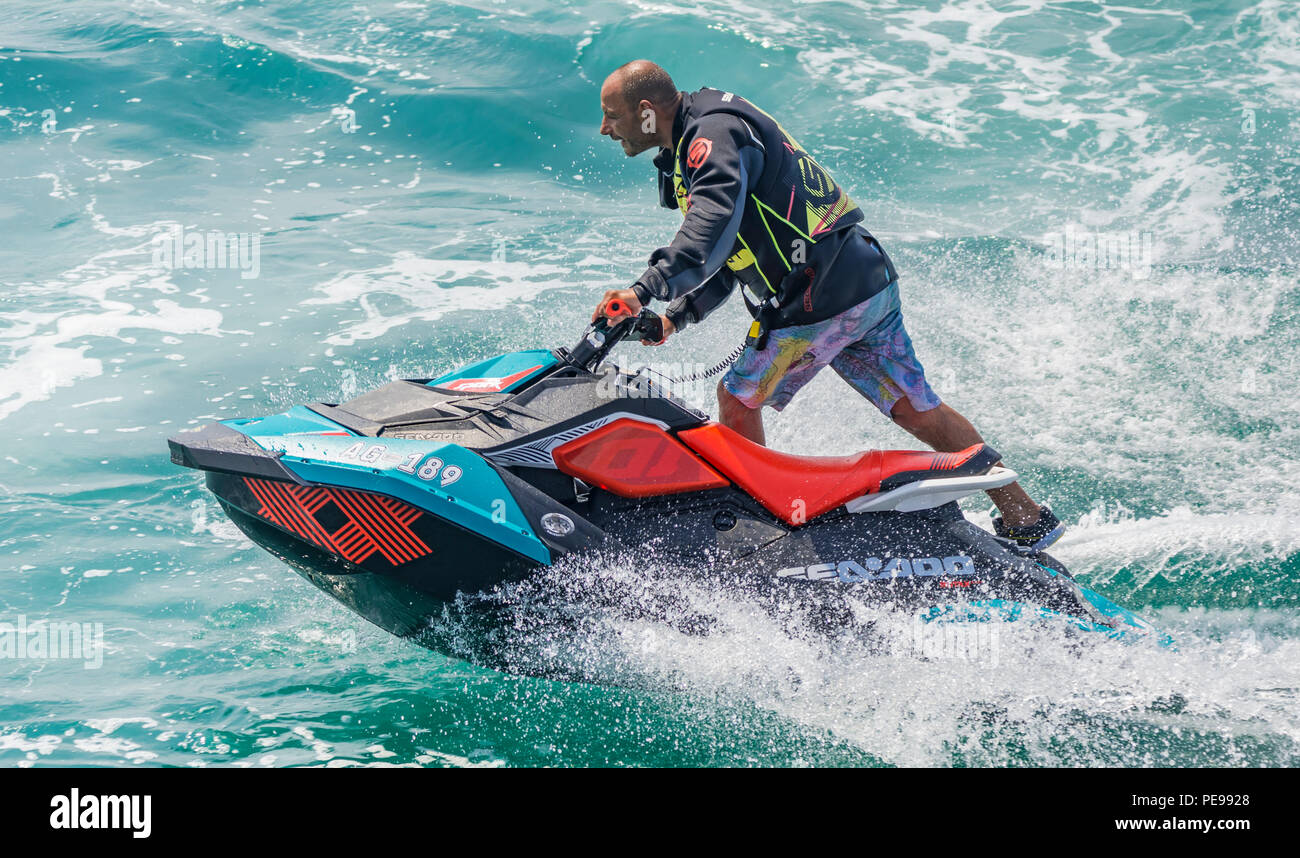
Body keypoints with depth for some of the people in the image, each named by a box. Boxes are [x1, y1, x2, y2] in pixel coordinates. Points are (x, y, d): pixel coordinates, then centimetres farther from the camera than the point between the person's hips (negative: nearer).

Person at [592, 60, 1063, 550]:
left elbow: (714, 228, -32)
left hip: (821, 298, -10)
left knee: (737, 399, 4)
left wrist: (645, 290, -39)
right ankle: (1028, 522, 19)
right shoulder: (691, 151, 19)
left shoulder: (715, 133, -13)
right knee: (918, 410, 14)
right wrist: (676, 317, 9)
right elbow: (724, 262, 22)